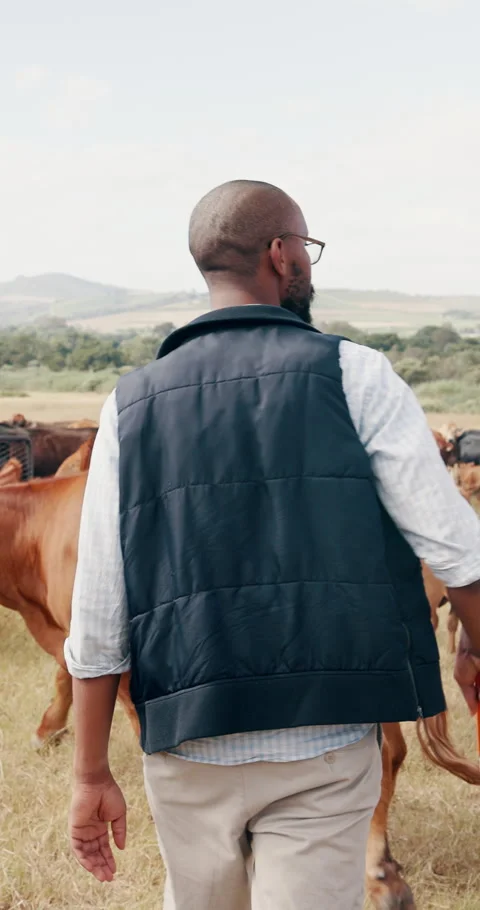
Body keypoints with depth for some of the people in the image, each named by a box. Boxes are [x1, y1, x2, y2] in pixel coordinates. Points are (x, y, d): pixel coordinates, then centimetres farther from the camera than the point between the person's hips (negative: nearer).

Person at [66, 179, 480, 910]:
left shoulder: (133, 404, 4)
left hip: (187, 753, 3)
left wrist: (92, 774, 8)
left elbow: (97, 617, 1)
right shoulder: (353, 375, -4)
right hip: (325, 749, -3)